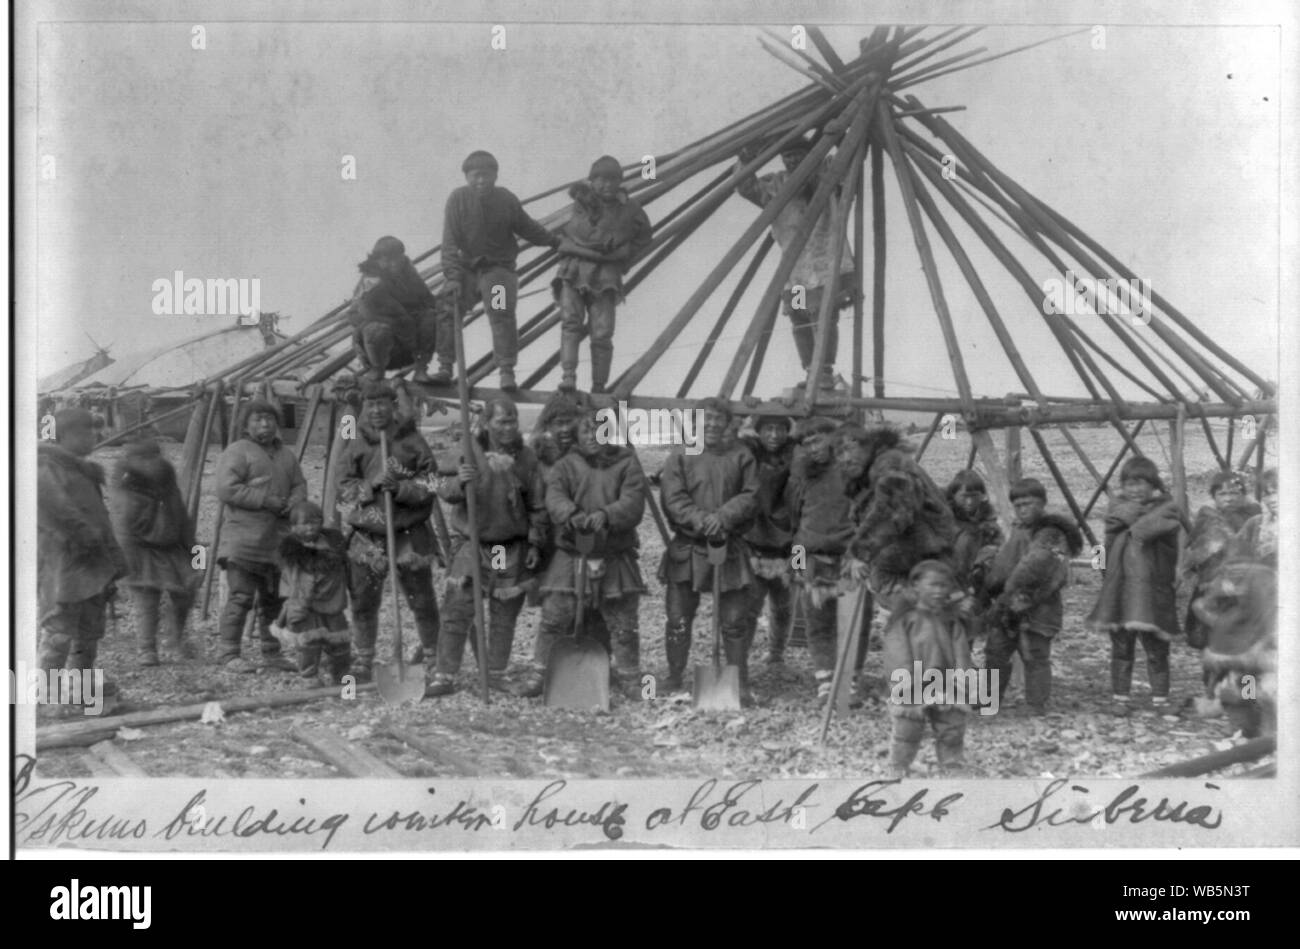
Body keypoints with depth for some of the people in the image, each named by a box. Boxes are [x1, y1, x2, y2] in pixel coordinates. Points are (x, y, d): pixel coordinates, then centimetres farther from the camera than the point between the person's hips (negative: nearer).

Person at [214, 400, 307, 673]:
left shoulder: (286, 454, 19)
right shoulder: (236, 452, -4)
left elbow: (300, 486, 19)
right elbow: (226, 489, -14)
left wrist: (292, 503, -5)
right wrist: (267, 501, -16)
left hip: (279, 540, 7)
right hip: (244, 540, -7)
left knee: (274, 600, 12)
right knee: (240, 597, -9)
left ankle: (271, 653, 21)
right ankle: (228, 653, -3)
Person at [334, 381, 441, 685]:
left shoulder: (413, 442, 1)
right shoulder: (354, 446, 7)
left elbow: (430, 485, -4)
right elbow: (344, 490, 2)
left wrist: (400, 488, -20)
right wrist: (371, 485, -16)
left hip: (409, 536, -2)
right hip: (366, 536, 2)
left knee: (423, 602, 3)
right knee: (363, 604, 7)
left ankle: (434, 662, 15)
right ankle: (362, 665, 19)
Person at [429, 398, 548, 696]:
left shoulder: (526, 457, 2)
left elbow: (537, 506, 7)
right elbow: (443, 488, -8)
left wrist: (535, 543, 3)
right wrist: (458, 482, -30)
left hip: (513, 547, 2)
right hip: (472, 543, -2)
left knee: (504, 615, 9)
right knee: (457, 610, -5)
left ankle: (497, 672, 22)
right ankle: (445, 675, 1)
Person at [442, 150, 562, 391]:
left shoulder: (507, 200, -3)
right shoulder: (458, 199, -9)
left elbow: (528, 229, 13)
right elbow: (450, 241, -12)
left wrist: (557, 241, 10)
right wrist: (452, 276, -20)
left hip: (499, 267, -1)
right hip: (467, 268, 1)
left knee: (502, 316, -19)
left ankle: (507, 371, -13)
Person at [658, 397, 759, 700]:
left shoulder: (741, 457, 8)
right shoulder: (680, 456, 4)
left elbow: (750, 496, 0)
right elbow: (674, 499, -6)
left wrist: (724, 517, -17)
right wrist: (702, 521, -20)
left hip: (730, 548, 1)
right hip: (687, 548, 0)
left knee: (734, 621, 2)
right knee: (679, 618, 5)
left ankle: (740, 683, 11)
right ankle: (674, 678, 19)